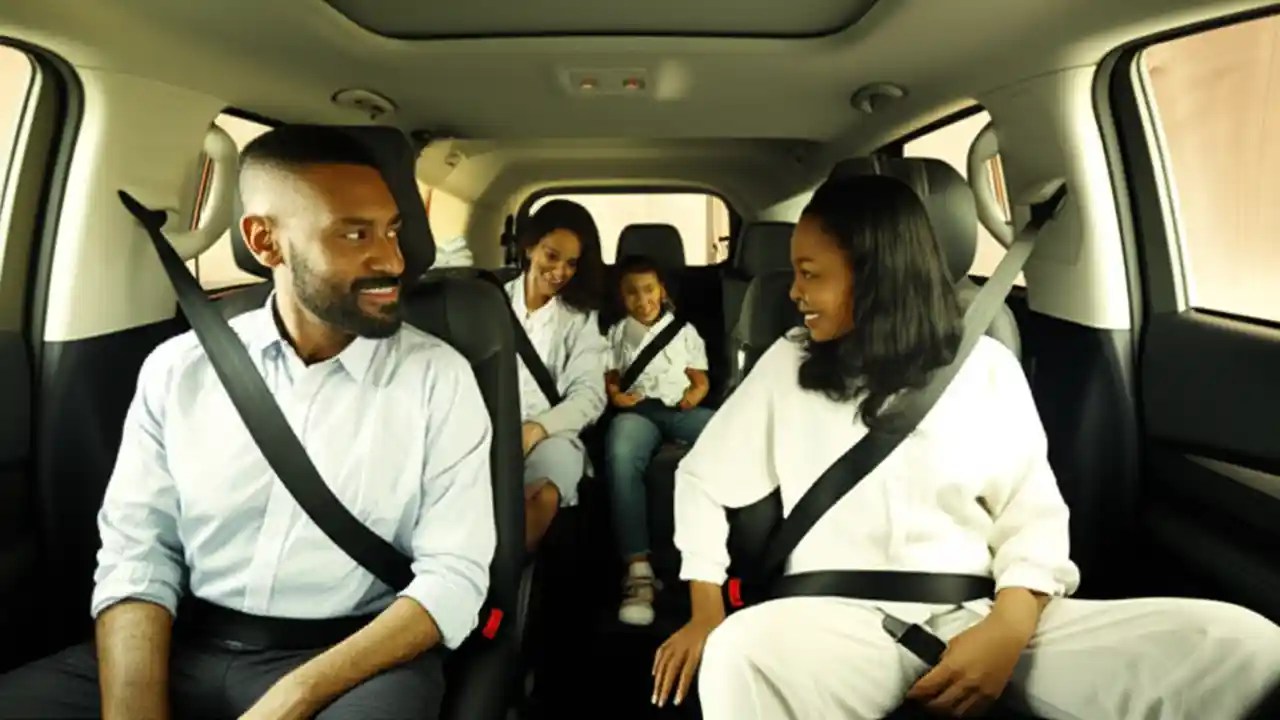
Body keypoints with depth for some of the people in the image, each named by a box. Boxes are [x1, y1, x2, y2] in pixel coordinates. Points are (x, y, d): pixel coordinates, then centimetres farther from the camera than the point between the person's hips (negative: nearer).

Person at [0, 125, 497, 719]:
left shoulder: (439, 376, -5)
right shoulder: (179, 369, 3)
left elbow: (453, 575, -9)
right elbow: (135, 555, 2)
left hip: (356, 662, -2)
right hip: (187, 650, 3)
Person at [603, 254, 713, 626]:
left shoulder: (683, 330, 23)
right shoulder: (617, 333, 22)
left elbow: (700, 378, 20)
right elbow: (609, 378, 17)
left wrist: (695, 394, -3)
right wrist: (616, 395, -6)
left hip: (680, 408, 1)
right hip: (638, 409, -1)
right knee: (621, 455, -39)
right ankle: (639, 569, -41)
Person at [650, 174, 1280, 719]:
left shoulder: (985, 366, 10)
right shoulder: (786, 365, 11)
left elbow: (1033, 515, 6)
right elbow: (703, 479, 14)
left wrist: (1008, 628, -14)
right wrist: (706, 614, 3)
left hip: (983, 612, 2)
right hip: (843, 618, -1)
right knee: (740, 656, -40)